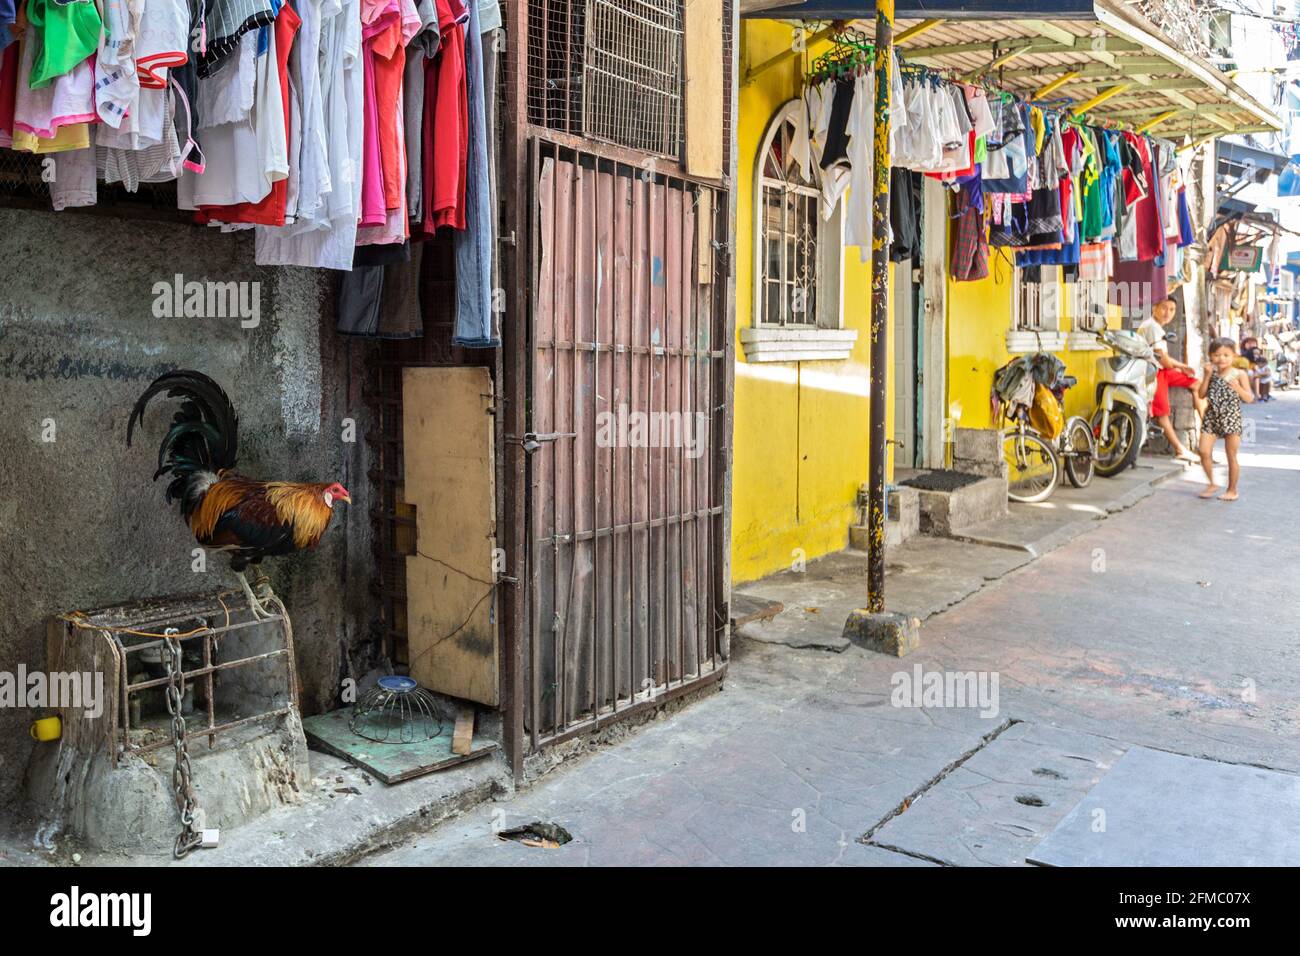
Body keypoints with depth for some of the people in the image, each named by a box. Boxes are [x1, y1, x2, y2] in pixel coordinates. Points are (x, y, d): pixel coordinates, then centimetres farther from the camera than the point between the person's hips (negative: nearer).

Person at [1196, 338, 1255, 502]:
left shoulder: (1239, 374, -2)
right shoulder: (1212, 373, 7)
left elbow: (1249, 399, -3)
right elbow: (1201, 394, 1)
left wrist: (1237, 388, -21)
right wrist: (1207, 375, -7)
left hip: (1231, 419, -3)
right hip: (1211, 417, 3)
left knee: (1231, 456, 4)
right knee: (1204, 452, -6)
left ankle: (1232, 490, 15)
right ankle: (1212, 484, 14)